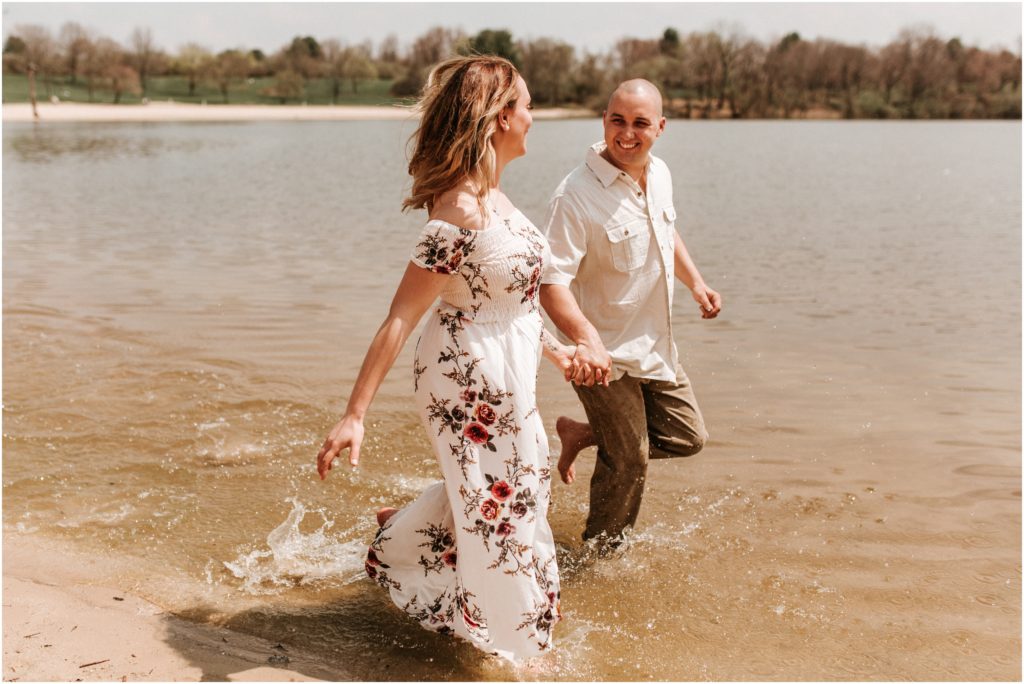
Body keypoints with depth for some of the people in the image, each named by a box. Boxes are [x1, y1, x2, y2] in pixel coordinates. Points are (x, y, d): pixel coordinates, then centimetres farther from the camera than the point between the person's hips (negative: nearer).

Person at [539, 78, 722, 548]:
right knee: (629, 463, 2)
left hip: (655, 347, 8)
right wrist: (587, 339, -45)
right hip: (605, 356, -7)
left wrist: (696, 283, 19)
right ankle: (602, 550, 28)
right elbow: (551, 282, -31)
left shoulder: (660, 175, 1)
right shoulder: (576, 195, -24)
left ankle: (582, 435, 31)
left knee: (687, 438, 16)